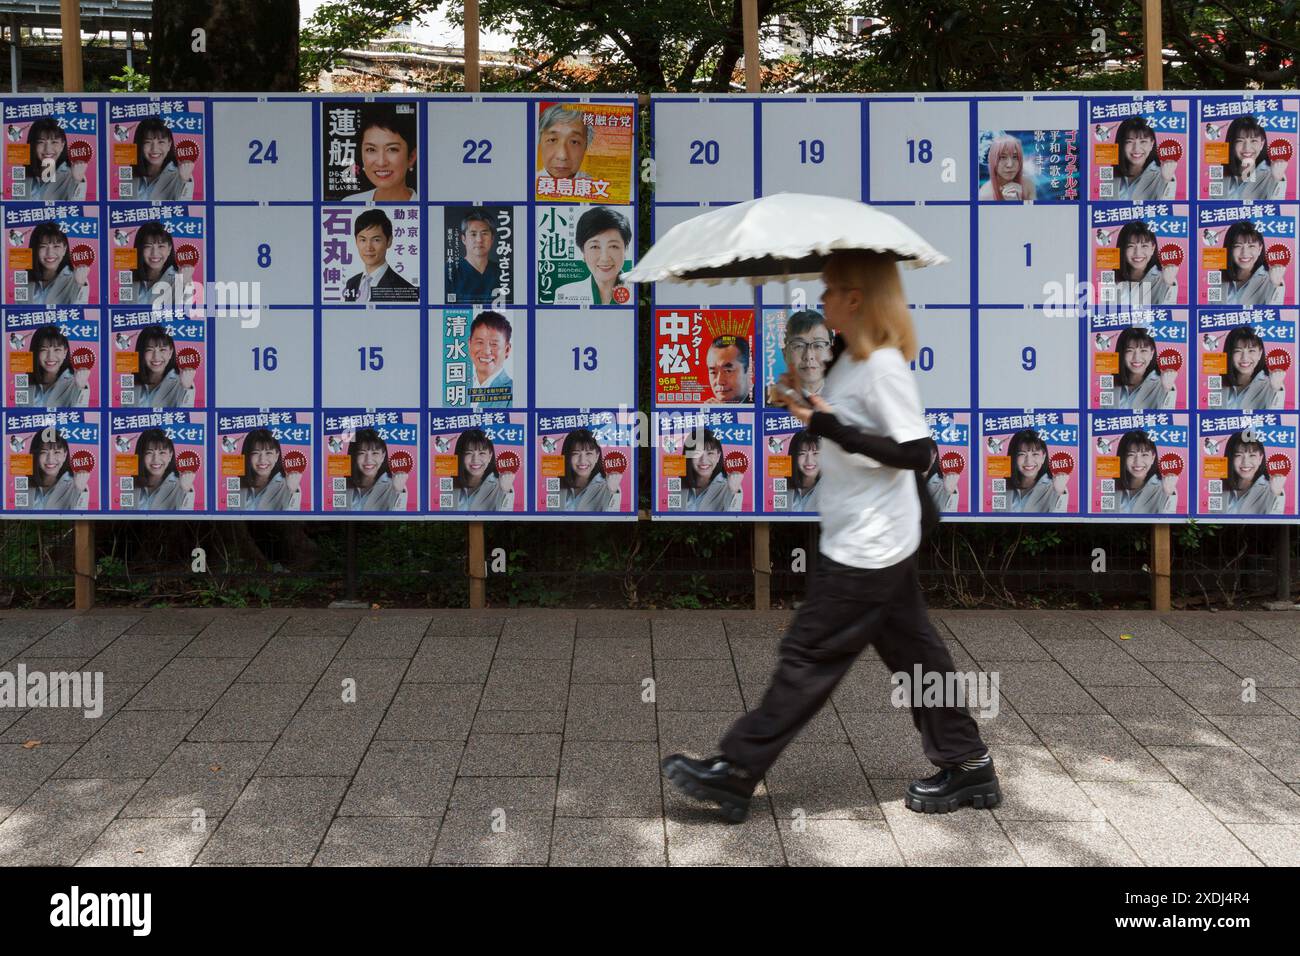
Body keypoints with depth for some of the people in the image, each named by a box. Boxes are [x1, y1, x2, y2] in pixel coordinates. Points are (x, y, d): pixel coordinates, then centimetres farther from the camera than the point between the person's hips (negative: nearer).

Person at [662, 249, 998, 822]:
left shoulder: (883, 367, -20)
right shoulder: (854, 361, 8)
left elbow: (918, 452, -24)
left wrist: (831, 428, -27)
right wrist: (809, 404, 4)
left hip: (866, 550, -10)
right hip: (877, 543, 10)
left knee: (808, 657, -2)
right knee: (912, 650, 16)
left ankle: (733, 775, 7)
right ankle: (967, 766, 26)